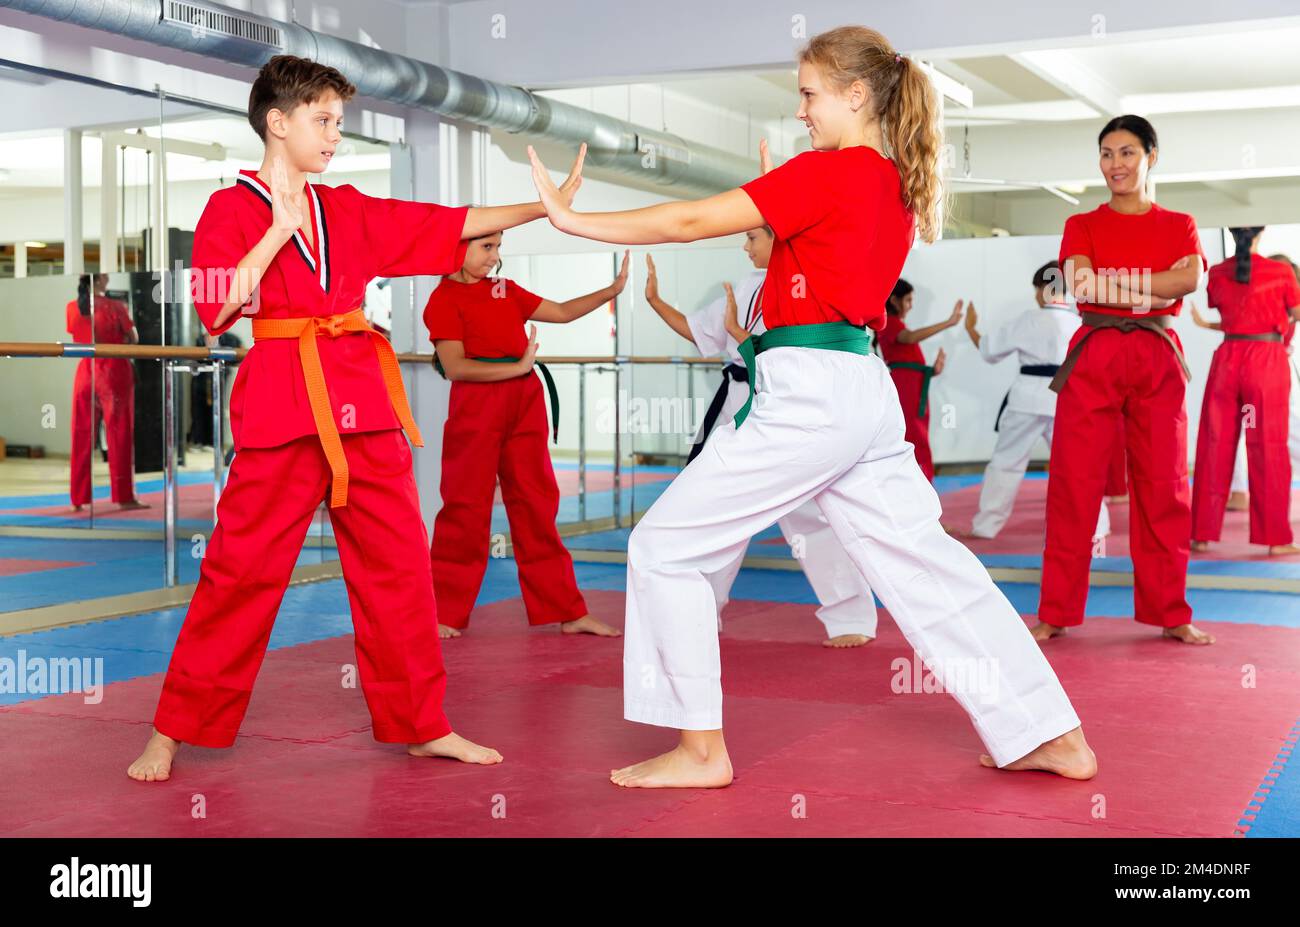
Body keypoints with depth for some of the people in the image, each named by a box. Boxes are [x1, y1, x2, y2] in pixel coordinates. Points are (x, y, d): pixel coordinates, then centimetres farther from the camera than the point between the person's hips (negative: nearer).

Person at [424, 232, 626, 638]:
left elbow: (562, 312, 20)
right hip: (475, 407, -6)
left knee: (536, 506, 10)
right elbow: (455, 366, -14)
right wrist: (519, 367, -17)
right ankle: (444, 615, 10)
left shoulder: (505, 289, 17)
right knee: (466, 509, -2)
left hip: (524, 404, 6)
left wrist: (612, 290, 12)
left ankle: (568, 612, 14)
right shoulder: (443, 299, -4)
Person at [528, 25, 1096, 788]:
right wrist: (770, 205, 17)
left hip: (808, 395, -9)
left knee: (668, 546, 1)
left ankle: (700, 750, 6)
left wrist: (572, 218, -4)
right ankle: (1054, 739, 17)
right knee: (926, 563, 14)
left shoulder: (827, 173, -11)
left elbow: (691, 223, -11)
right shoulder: (898, 185, 14)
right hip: (866, 391, 9)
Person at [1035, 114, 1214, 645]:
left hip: (1157, 362, 1)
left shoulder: (1178, 226, 13)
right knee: (1072, 486, -3)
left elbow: (1191, 278, -8)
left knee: (1163, 489, 3)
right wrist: (1150, 291, -14)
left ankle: (1170, 614, 12)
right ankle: (1056, 614, 3)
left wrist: (1110, 283, -14)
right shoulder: (1083, 226, 11)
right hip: (1092, 359, -1)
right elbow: (1079, 280, -9)